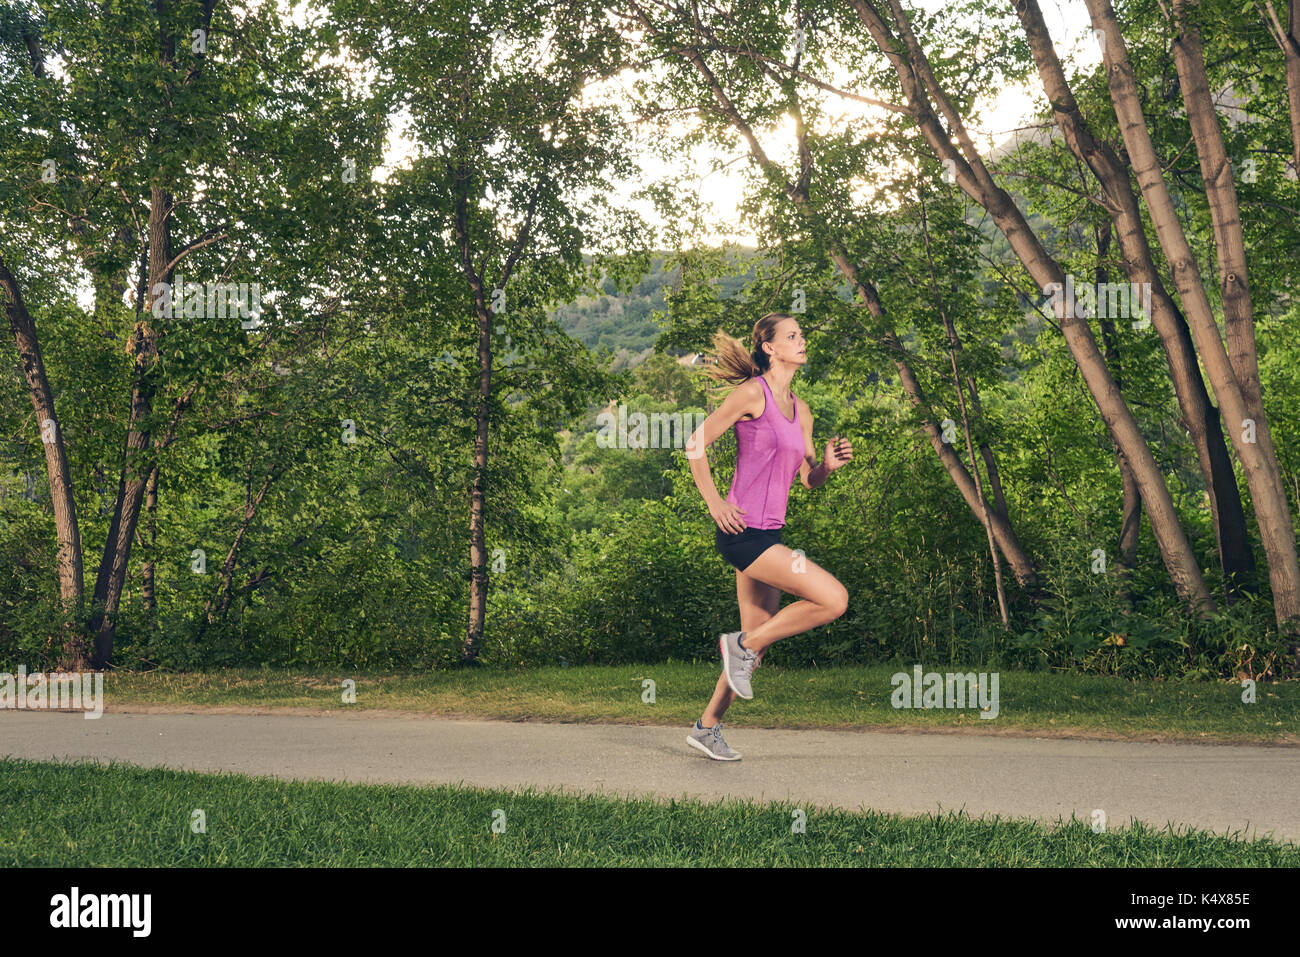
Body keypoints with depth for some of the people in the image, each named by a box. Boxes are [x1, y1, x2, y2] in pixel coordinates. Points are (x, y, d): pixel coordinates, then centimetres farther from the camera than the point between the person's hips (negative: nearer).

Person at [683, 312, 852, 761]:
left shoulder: (800, 410, 15)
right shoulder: (752, 392, -8)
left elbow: (810, 479, 17)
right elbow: (696, 444, -6)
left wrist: (829, 463, -4)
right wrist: (714, 502, -11)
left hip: (769, 534, 8)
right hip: (743, 532, -8)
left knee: (758, 637, 12)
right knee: (834, 599, -15)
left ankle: (707, 726, 26)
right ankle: (742, 644, 1)